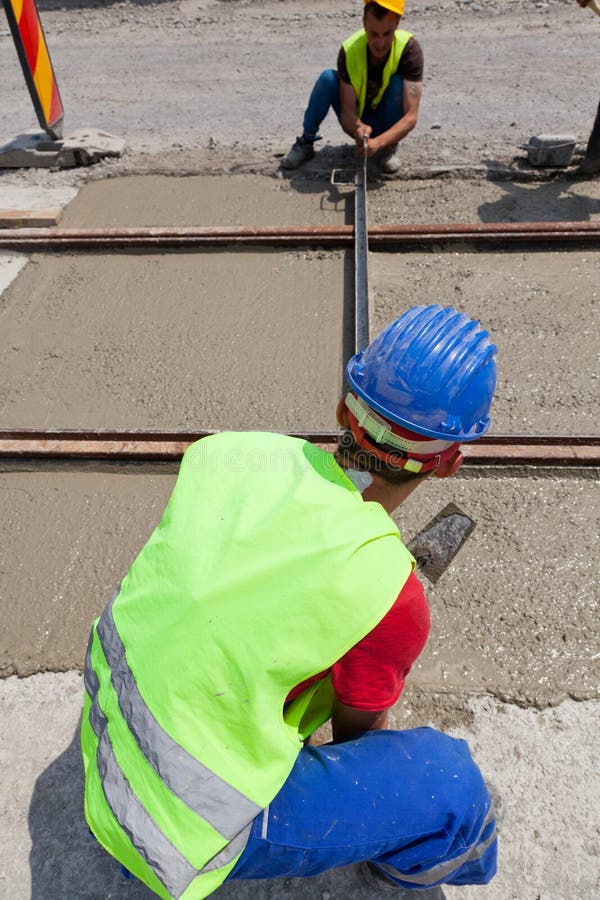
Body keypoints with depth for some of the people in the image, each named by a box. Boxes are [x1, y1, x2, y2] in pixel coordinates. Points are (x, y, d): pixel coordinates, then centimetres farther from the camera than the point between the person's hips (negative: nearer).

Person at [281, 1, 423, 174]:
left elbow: (411, 117, -32)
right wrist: (358, 127, -46)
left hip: (389, 126, -1)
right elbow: (347, 112, -22)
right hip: (358, 123, 1)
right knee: (328, 78, -23)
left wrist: (379, 142, -49)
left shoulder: (409, 48, -26)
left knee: (398, 82, -31)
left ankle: (390, 148, -12)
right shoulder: (349, 50, -21)